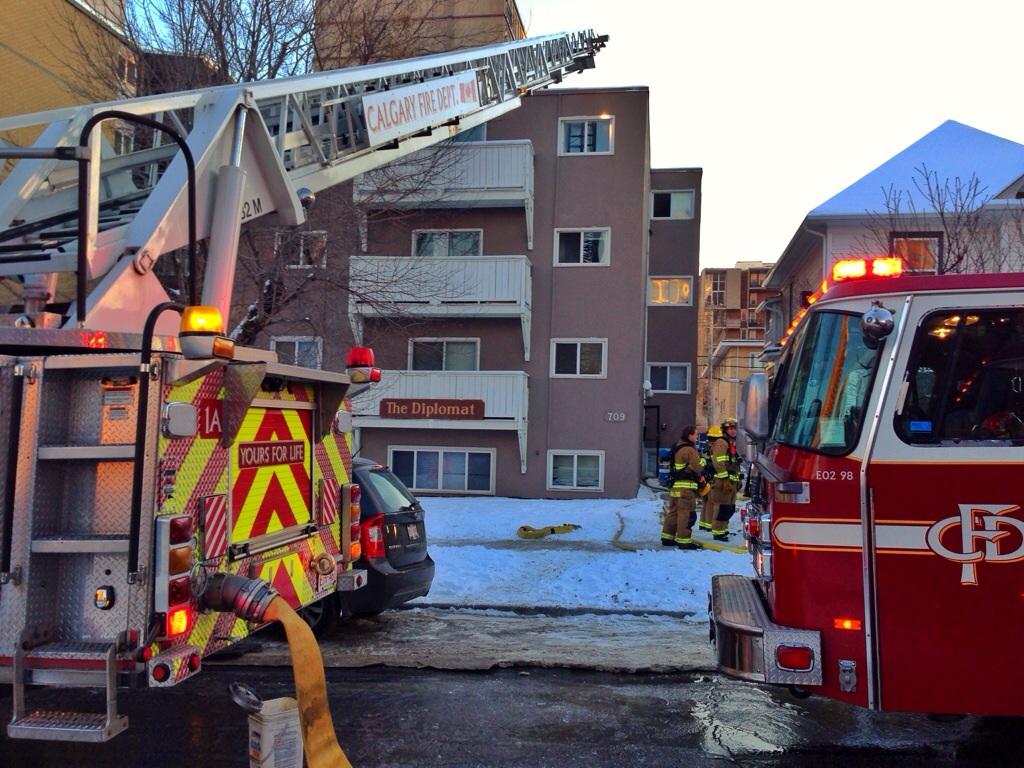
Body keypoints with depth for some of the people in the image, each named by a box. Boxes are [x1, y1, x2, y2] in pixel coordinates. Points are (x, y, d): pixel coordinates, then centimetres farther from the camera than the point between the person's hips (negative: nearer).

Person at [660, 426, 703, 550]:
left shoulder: (676, 448, 16)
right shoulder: (690, 450, -15)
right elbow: (697, 468, -17)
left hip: (675, 485, 9)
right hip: (686, 486, -9)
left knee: (673, 511, 15)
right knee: (686, 513, -5)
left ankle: (667, 537, 20)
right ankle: (684, 541, -4)